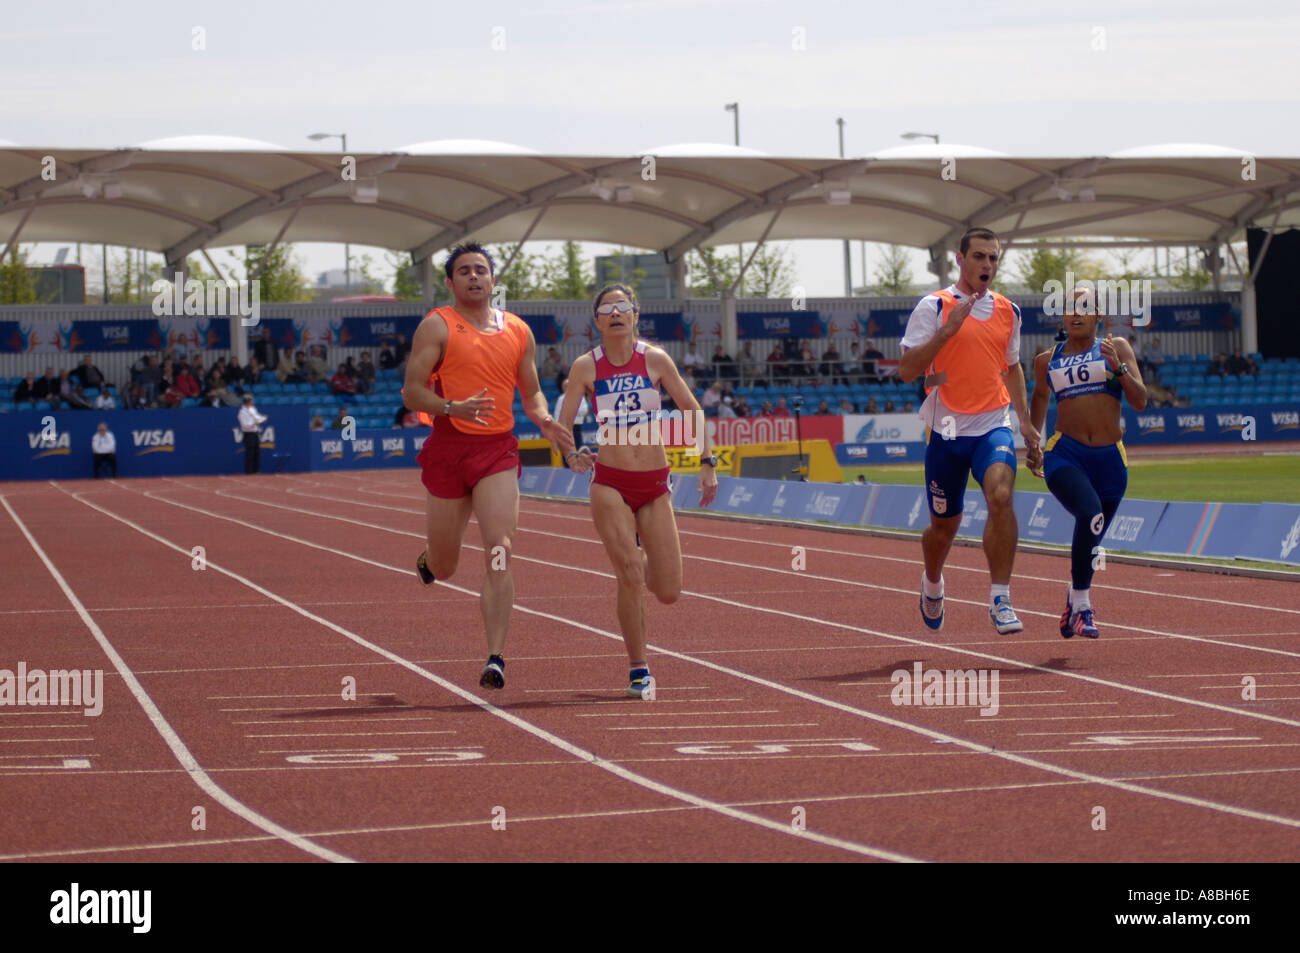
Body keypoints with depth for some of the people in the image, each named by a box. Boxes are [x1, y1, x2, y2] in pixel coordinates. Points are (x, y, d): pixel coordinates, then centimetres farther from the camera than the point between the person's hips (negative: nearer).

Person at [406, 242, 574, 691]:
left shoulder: (518, 332, 10)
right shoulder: (437, 326, -2)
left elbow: (531, 392, 20)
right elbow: (412, 392, -8)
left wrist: (544, 421, -1)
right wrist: (452, 409, -25)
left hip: (498, 451, 2)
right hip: (448, 449, -2)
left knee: (499, 554, -15)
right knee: (443, 568, 10)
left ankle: (496, 658, -16)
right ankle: (430, 556, 49)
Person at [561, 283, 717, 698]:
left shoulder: (655, 360, 0)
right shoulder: (586, 366, -2)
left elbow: (692, 410, 8)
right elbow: (561, 424, 0)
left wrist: (707, 462, 2)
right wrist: (571, 456, -20)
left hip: (655, 485, 2)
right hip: (610, 483, -2)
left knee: (668, 594, -1)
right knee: (630, 579, -14)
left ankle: (637, 562, 35)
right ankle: (638, 671, 1)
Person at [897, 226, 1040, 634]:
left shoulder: (1008, 312, 10)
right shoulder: (934, 306, -5)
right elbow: (906, 371, -12)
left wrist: (1024, 418, 19)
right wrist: (947, 330, -21)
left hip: (993, 426, 2)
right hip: (947, 429, -2)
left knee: (1001, 496, -26)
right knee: (944, 524, 10)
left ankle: (1000, 600, -22)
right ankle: (932, 584, 43)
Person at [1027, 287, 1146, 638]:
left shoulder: (1117, 348, 7)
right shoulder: (1047, 360, 11)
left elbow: (1140, 402, -1)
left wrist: (1118, 368, -14)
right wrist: (1032, 442, 26)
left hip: (1109, 458, 2)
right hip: (1064, 455, -2)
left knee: (1090, 541, 10)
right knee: (1091, 516, -29)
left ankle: (1073, 603, 38)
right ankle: (1081, 605, -21)